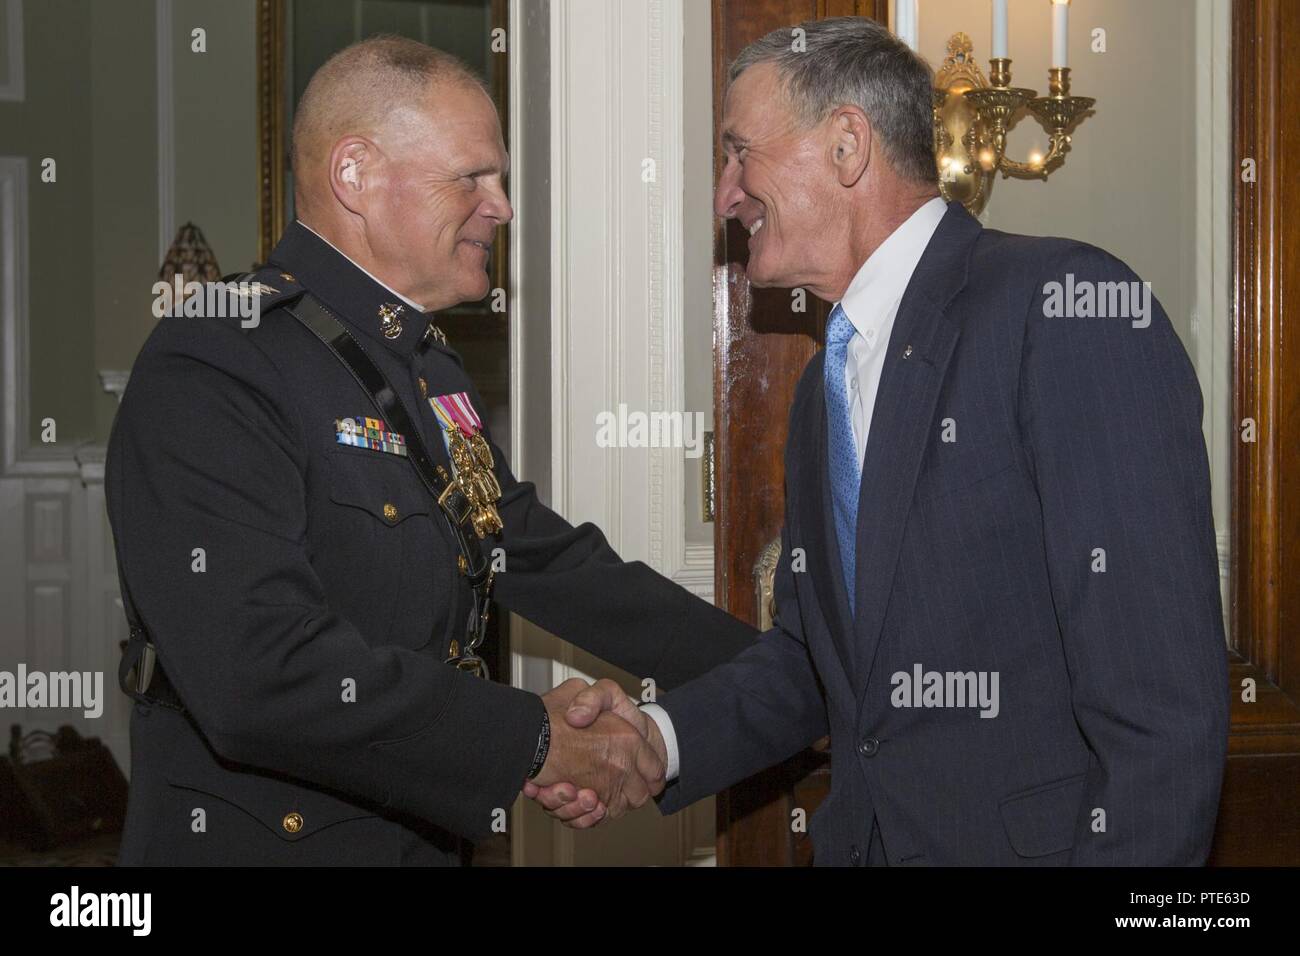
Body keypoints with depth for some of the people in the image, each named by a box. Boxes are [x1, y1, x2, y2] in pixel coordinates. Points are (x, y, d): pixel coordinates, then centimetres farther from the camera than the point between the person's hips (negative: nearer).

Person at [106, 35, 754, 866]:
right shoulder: (209, 373, -19)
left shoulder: (427, 363, 11)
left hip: (425, 837, 8)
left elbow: (548, 560, 12)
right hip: (268, 837, -8)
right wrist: (534, 740, -22)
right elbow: (263, 676, -29)